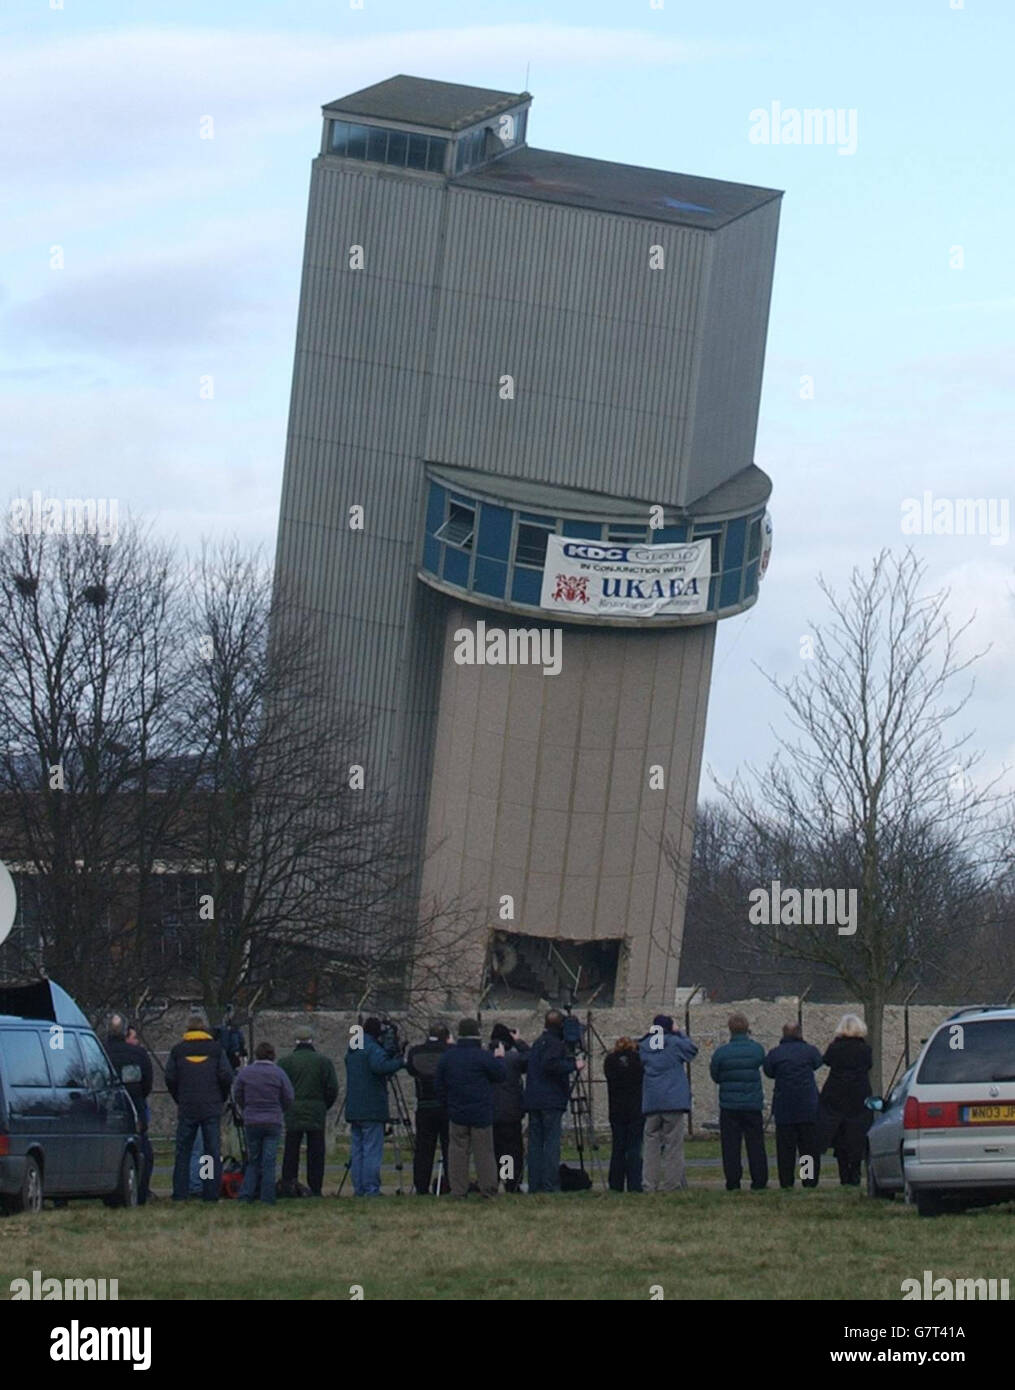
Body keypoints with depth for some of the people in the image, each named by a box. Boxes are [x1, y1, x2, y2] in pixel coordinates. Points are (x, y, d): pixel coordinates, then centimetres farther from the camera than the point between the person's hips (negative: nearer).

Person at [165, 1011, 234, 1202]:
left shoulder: (178, 1050, 4)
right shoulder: (216, 1049, 2)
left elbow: (170, 1078, 2)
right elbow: (226, 1077, -2)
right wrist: (221, 1099, 12)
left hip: (186, 1108, 1)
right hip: (212, 1108, -1)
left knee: (183, 1152, 5)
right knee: (212, 1151, 2)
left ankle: (180, 1194, 0)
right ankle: (211, 1194, -2)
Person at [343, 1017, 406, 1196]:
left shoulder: (352, 1050, 15)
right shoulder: (373, 1049, -12)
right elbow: (380, 1066, -29)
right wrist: (400, 1062, -16)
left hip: (353, 1109, 8)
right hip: (372, 1110, -8)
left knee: (357, 1151, 10)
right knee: (372, 1151, -6)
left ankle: (359, 1188, 9)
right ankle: (371, 1188, -8)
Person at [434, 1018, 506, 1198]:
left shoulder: (447, 1057, 3)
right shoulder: (482, 1057, -12)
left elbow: (438, 1085, 9)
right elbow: (500, 1075, -3)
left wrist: (447, 1105, 18)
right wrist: (499, 1059, 14)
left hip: (456, 1113, 3)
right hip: (481, 1114, -3)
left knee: (458, 1151, 5)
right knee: (484, 1151, 2)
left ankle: (458, 1191, 3)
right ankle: (488, 1189, 2)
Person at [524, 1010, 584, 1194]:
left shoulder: (537, 1043, 18)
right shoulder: (554, 1044, -9)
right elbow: (551, 1065, -23)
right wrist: (574, 1065, -13)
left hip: (533, 1101, 8)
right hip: (551, 1102, -8)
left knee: (535, 1144, 7)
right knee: (552, 1144, -7)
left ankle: (534, 1185, 5)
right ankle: (550, 1185, -13)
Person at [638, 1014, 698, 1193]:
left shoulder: (643, 1046, 3)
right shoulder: (674, 1043, -5)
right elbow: (692, 1050, 9)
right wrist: (679, 1033, 16)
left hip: (650, 1103, 3)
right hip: (674, 1101, -3)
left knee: (651, 1143, 6)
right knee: (673, 1144, 1)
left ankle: (649, 1183, 1)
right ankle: (671, 1183, -3)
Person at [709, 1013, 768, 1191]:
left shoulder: (721, 1052, -8)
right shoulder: (757, 1049, -5)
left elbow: (716, 1076, 0)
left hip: (729, 1106, -1)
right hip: (754, 1104, 1)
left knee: (731, 1145, 3)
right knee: (755, 1144, 7)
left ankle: (733, 1183, 0)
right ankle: (759, 1182, 6)